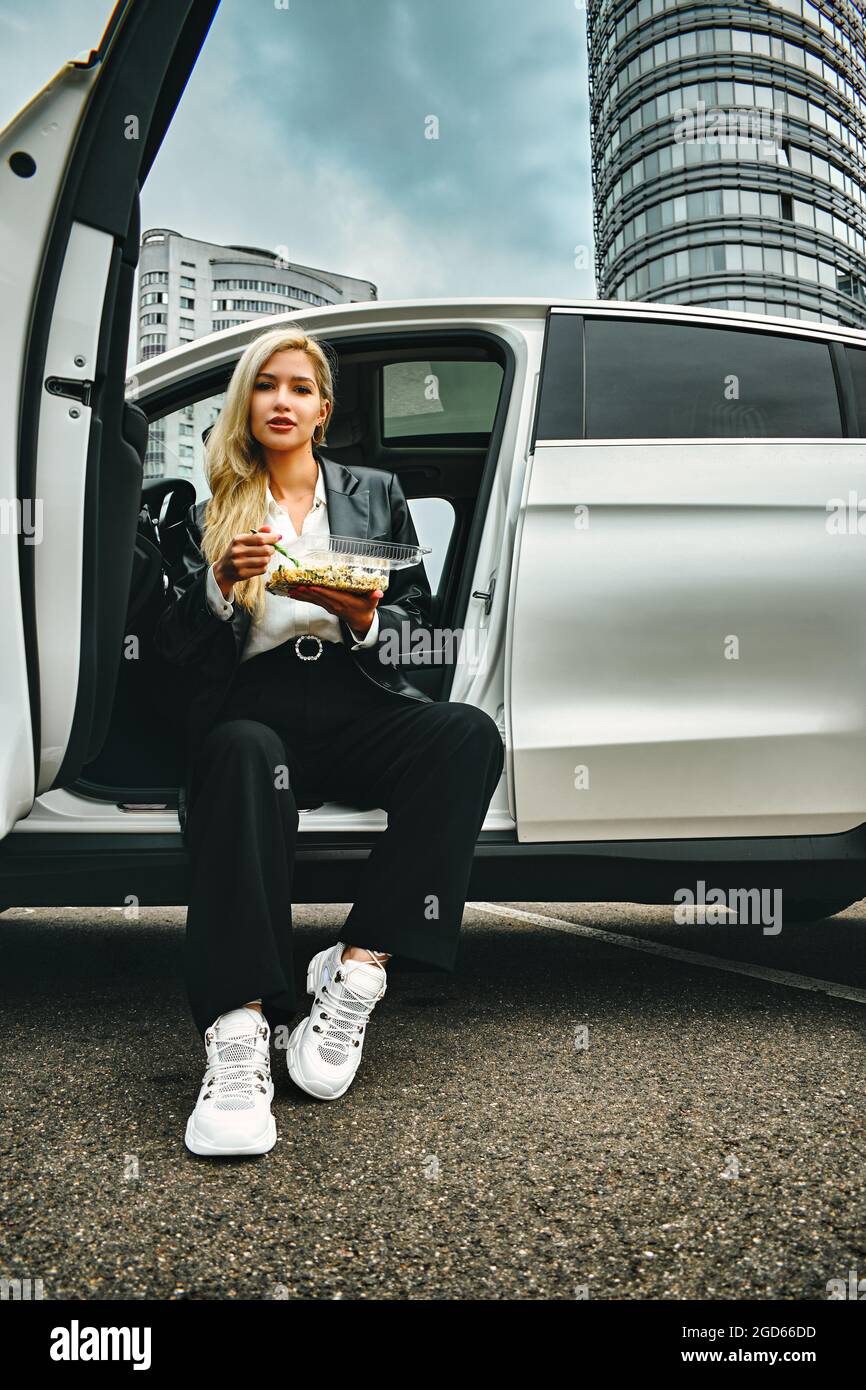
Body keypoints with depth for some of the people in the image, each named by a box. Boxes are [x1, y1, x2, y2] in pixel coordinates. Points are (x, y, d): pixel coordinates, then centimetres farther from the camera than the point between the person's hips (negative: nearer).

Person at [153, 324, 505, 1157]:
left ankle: (358, 967, -33)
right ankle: (238, 1030, -47)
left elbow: (416, 623, 15)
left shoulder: (378, 494, 21)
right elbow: (174, 647, 10)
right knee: (243, 755, -39)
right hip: (253, 706, -1)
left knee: (467, 735, -31)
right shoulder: (210, 517, 18)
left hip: (357, 704, 2)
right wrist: (221, 583, -10)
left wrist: (365, 618, -8)